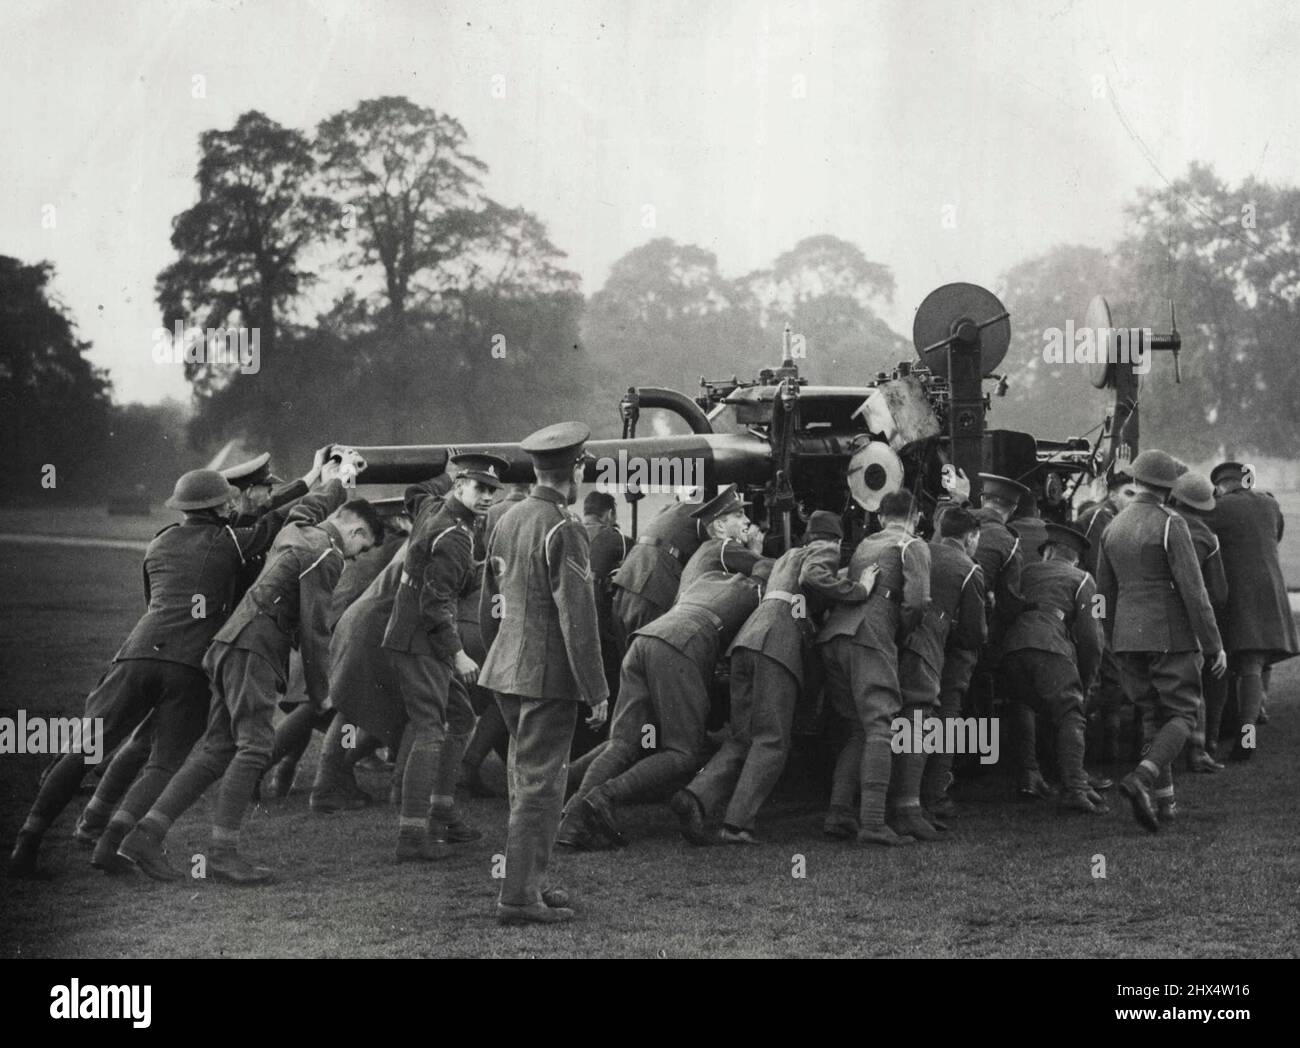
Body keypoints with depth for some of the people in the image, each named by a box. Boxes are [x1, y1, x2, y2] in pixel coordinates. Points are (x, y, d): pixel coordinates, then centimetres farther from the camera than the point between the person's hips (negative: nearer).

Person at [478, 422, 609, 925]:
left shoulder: (507, 521, 10)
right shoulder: (563, 531, -16)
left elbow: (488, 606, 18)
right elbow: (577, 617, -19)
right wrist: (596, 691, -15)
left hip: (507, 672, 9)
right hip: (549, 676, -9)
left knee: (524, 778, 17)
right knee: (540, 784, -4)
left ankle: (530, 881, 26)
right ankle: (519, 897, -3)